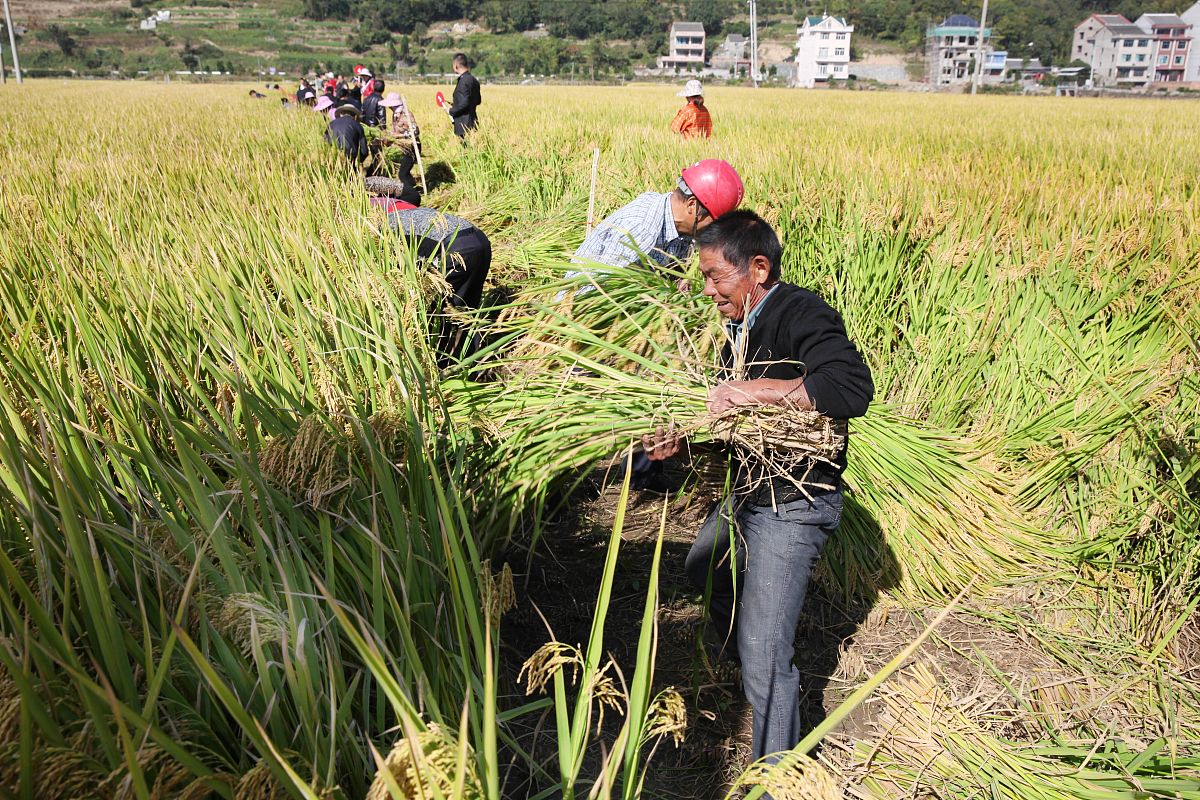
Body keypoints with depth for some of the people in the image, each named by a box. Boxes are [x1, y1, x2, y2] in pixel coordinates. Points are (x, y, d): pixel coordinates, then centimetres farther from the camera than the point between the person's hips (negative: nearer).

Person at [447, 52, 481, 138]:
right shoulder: (474, 80, 12)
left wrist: (451, 111, -8)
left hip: (465, 125, -9)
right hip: (473, 122, 9)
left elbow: (464, 103, -23)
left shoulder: (463, 81, -17)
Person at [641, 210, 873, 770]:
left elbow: (851, 387, -38)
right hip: (749, 493, 10)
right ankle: (744, 655, 54)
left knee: (763, 657, -10)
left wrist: (754, 391, -33)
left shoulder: (801, 315, -22)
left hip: (793, 508, -10)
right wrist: (682, 437, -3)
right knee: (703, 570, 32)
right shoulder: (743, 328, 7)